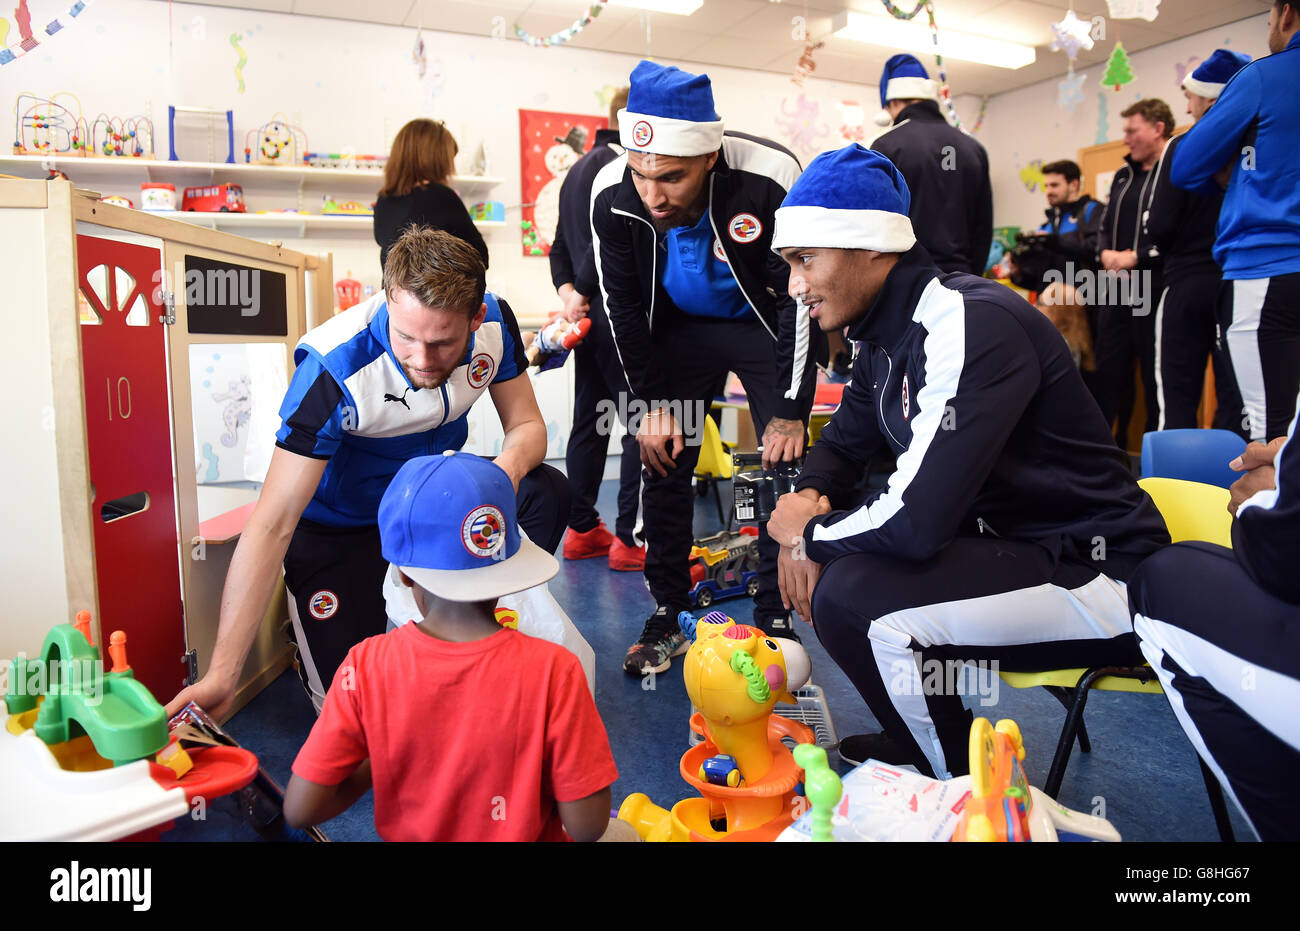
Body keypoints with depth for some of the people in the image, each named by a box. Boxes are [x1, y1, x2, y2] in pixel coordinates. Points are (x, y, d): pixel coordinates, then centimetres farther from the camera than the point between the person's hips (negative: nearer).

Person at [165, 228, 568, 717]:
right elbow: (272, 526, -33)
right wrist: (221, 675, -37)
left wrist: (509, 467, -36)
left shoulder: (494, 321, -20)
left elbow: (526, 425, -8)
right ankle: (313, 631, 23)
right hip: (339, 525, -4)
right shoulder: (332, 371, -34)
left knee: (547, 491, -20)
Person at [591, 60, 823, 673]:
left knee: (782, 462, -8)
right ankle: (667, 616, 13)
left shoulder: (770, 180, -33)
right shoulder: (611, 196, -23)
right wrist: (654, 402, -9)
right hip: (681, 327, 3)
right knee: (663, 459, -1)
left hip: (765, 324, -2)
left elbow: (802, 296, -22)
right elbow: (624, 307, -9)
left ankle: (774, 618, 8)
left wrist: (792, 409, -21)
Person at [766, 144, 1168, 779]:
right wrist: (810, 498, -6)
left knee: (848, 597, -25)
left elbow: (915, 520, -32)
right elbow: (844, 441, 17)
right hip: (1007, 539, 9)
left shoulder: (970, 325, -25)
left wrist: (811, 532, -13)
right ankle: (919, 735, 22)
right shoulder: (889, 332, 4)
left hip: (1094, 574, -9)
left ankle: (960, 783, 2)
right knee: (835, 553, 7)